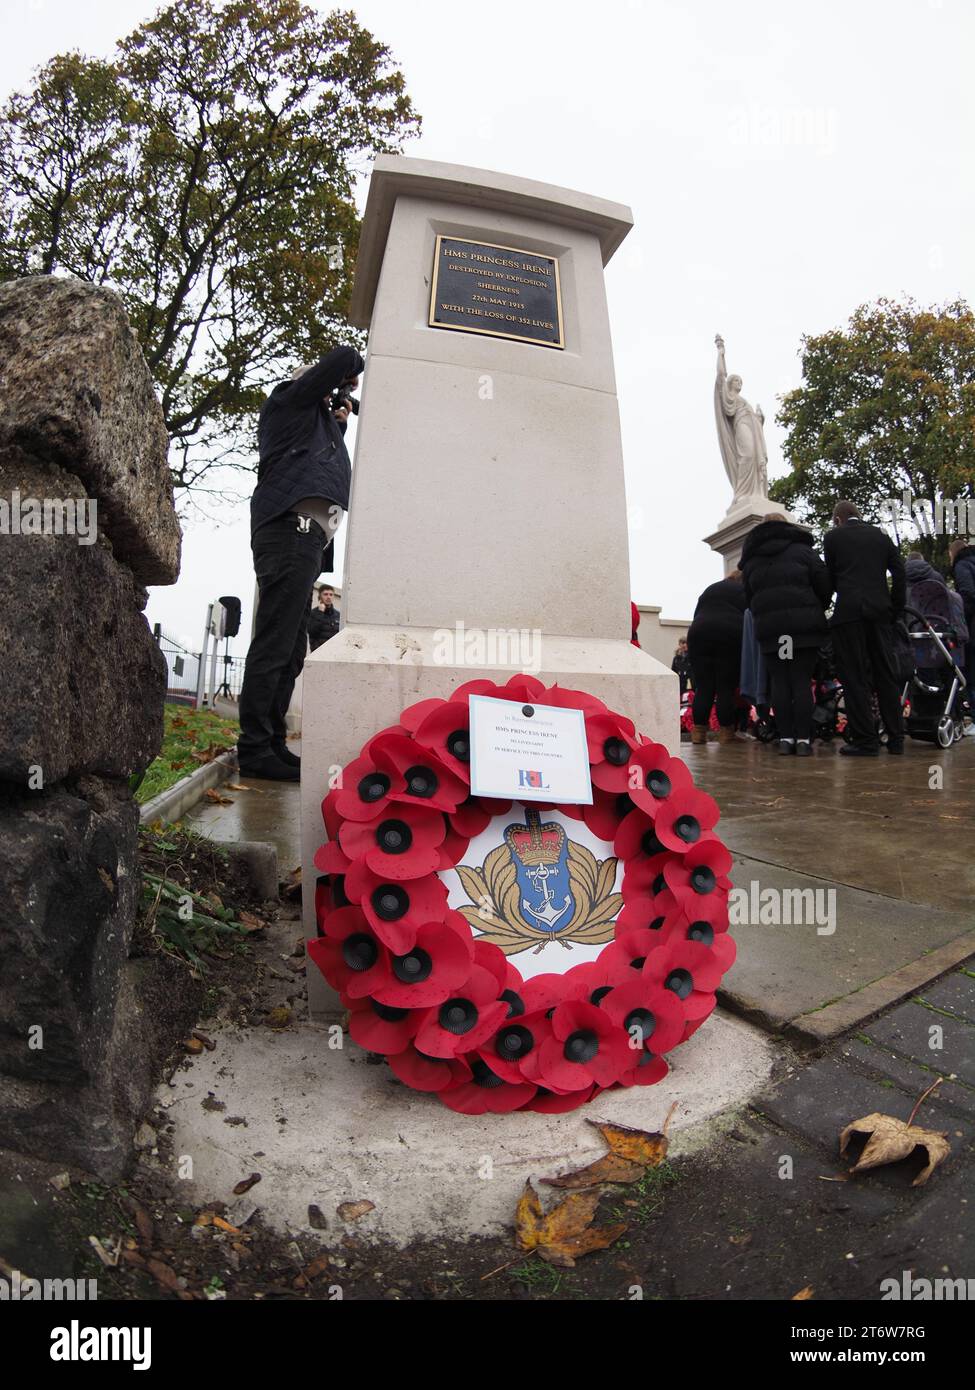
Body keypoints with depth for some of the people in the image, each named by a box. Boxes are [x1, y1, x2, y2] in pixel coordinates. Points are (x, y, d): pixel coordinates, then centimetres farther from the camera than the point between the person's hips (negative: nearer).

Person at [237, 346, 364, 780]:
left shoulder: (313, 421, 34)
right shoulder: (290, 398, 11)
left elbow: (330, 461, 37)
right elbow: (340, 358, 1)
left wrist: (339, 424, 30)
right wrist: (352, 372, 22)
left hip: (302, 538, 10)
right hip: (291, 529, -10)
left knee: (290, 650, 6)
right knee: (274, 645, -15)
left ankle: (272, 744, 8)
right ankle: (255, 749, -16)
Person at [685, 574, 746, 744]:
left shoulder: (710, 589, 27)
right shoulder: (746, 592, 14)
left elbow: (697, 615, 23)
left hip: (699, 633, 3)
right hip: (730, 636, -3)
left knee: (703, 687, 4)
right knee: (726, 687, 1)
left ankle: (699, 731, 2)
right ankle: (726, 732, 2)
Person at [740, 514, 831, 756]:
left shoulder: (751, 560, 18)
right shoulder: (801, 549, 8)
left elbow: (748, 596, 18)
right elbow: (824, 584, 2)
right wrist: (816, 611, 15)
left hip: (768, 626, 2)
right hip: (804, 624, -2)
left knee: (779, 681, 3)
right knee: (802, 680, -2)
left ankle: (785, 737, 0)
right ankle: (803, 739, -5)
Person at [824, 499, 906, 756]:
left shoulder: (833, 536, 5)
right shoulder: (881, 536, 15)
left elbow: (830, 576, 10)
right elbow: (900, 574, 9)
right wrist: (896, 610, 13)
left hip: (849, 611, -4)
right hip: (880, 612, 4)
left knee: (855, 678, -2)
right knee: (886, 675, 10)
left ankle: (865, 740, -4)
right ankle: (896, 738, 13)